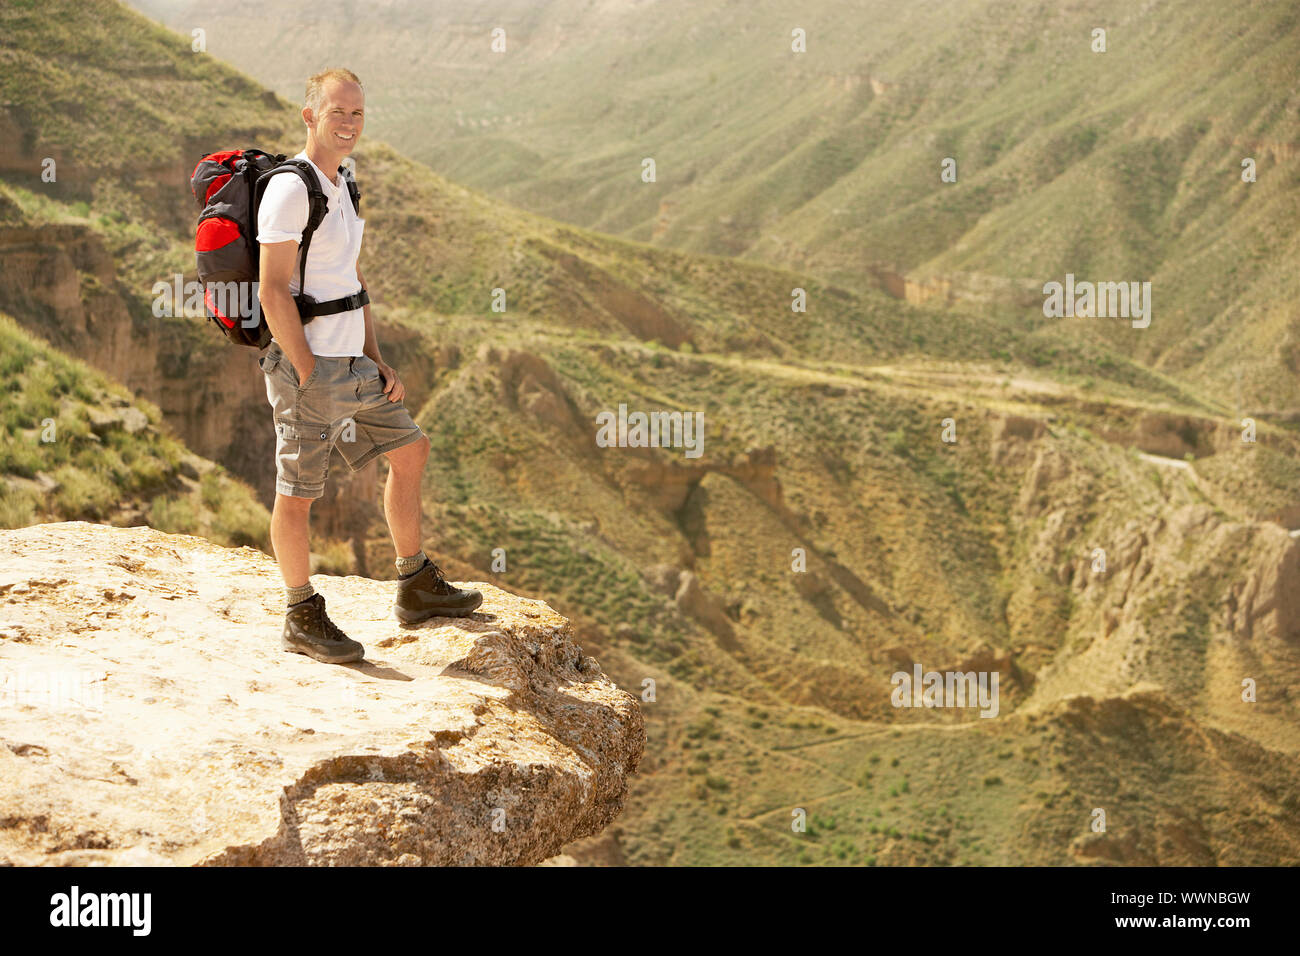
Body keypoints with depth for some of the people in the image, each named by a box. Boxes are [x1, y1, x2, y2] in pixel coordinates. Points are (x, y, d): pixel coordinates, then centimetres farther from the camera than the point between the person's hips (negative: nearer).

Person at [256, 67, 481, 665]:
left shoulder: (341, 189, 14)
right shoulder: (289, 190, -15)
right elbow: (272, 290, -19)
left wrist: (378, 363, 13)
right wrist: (309, 375, -18)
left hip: (352, 365, 10)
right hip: (305, 364, -10)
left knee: (409, 450, 15)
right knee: (298, 494, 0)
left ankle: (416, 589, 25)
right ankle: (302, 620, 12)